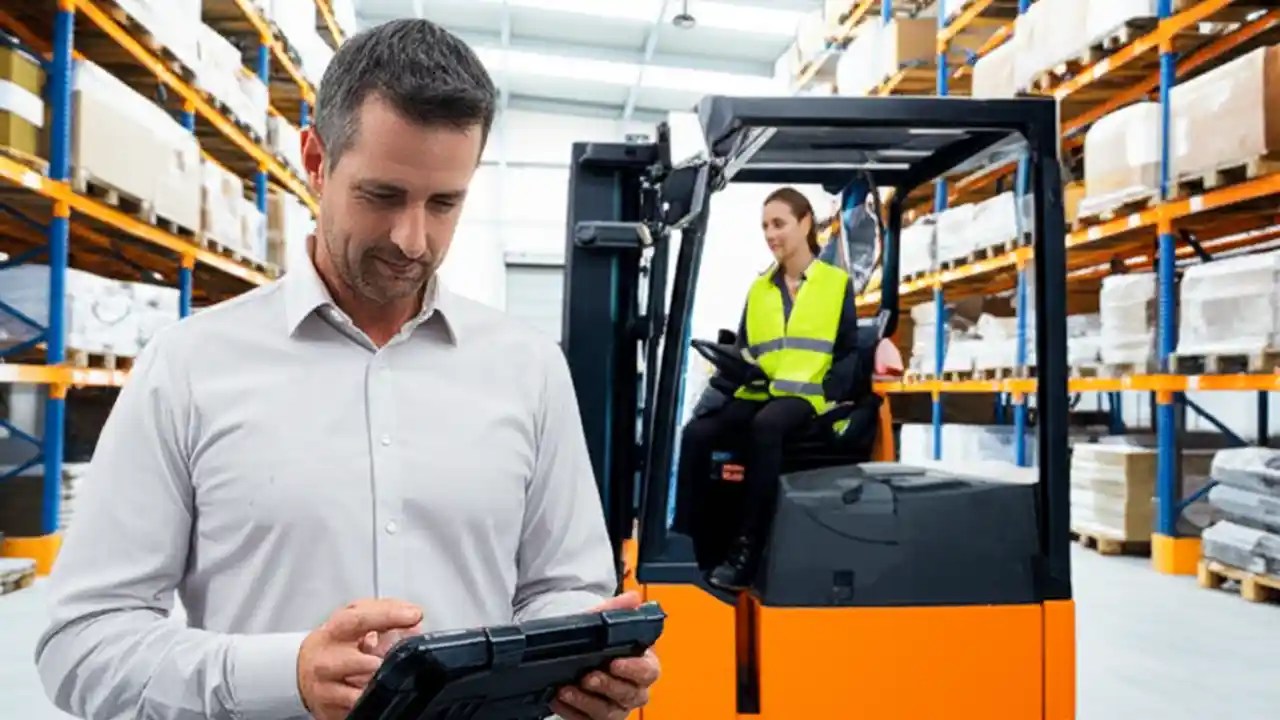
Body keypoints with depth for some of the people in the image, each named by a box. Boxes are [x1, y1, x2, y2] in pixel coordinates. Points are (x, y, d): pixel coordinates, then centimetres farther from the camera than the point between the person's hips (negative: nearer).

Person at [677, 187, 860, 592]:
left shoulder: (837, 283, 9)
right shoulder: (759, 289, 21)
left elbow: (849, 353, 4)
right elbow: (743, 350, 16)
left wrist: (826, 392, -12)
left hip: (807, 398, -4)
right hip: (757, 395, 4)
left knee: (766, 426, -38)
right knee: (697, 432, -26)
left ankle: (745, 550, -34)